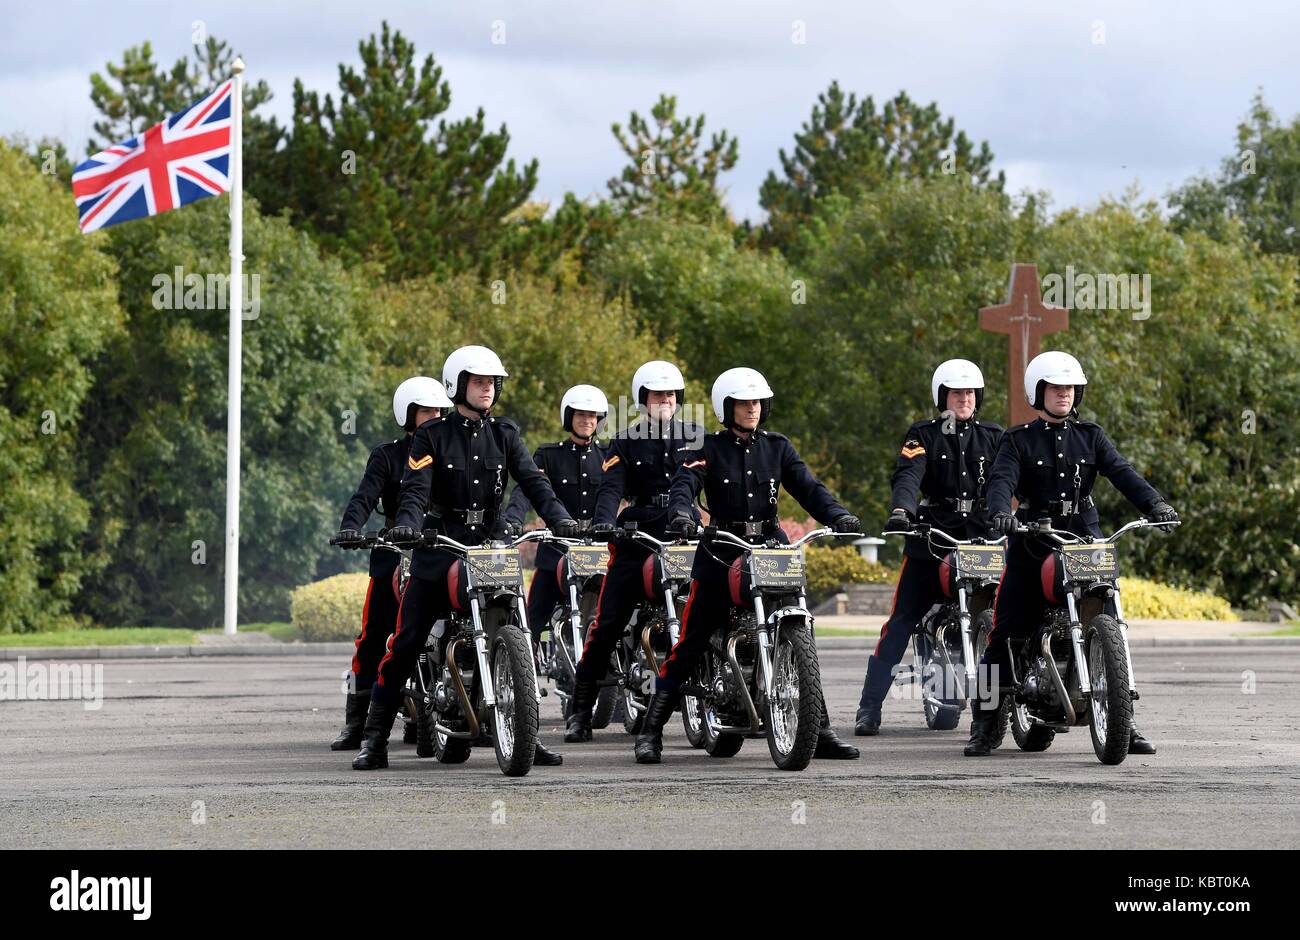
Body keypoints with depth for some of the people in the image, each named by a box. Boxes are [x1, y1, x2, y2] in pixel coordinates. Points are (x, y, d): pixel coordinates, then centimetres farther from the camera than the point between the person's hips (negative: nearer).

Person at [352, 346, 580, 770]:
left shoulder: (504, 434, 9)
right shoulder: (432, 436, 0)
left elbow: (532, 480, -2)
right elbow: (415, 488, -12)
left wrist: (559, 517, -21)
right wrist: (407, 525, -33)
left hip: (491, 546, 3)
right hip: (439, 546, -3)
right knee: (404, 645, -6)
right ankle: (374, 738, -2)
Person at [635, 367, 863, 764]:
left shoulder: (777, 447, 12)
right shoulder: (710, 449, 2)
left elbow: (808, 487, 2)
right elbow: (684, 483, -15)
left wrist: (837, 515, -18)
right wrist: (681, 513, -38)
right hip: (721, 552, -3)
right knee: (688, 644, -5)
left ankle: (821, 731, 3)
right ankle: (651, 730, -1)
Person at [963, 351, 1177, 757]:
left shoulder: (1091, 436, 14)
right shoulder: (1018, 441, 7)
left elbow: (1122, 473, 0)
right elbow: (1002, 479, -10)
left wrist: (1154, 503, -19)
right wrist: (1000, 513, -32)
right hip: (1031, 547, -2)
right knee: (1004, 636, -6)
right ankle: (985, 725, 1)